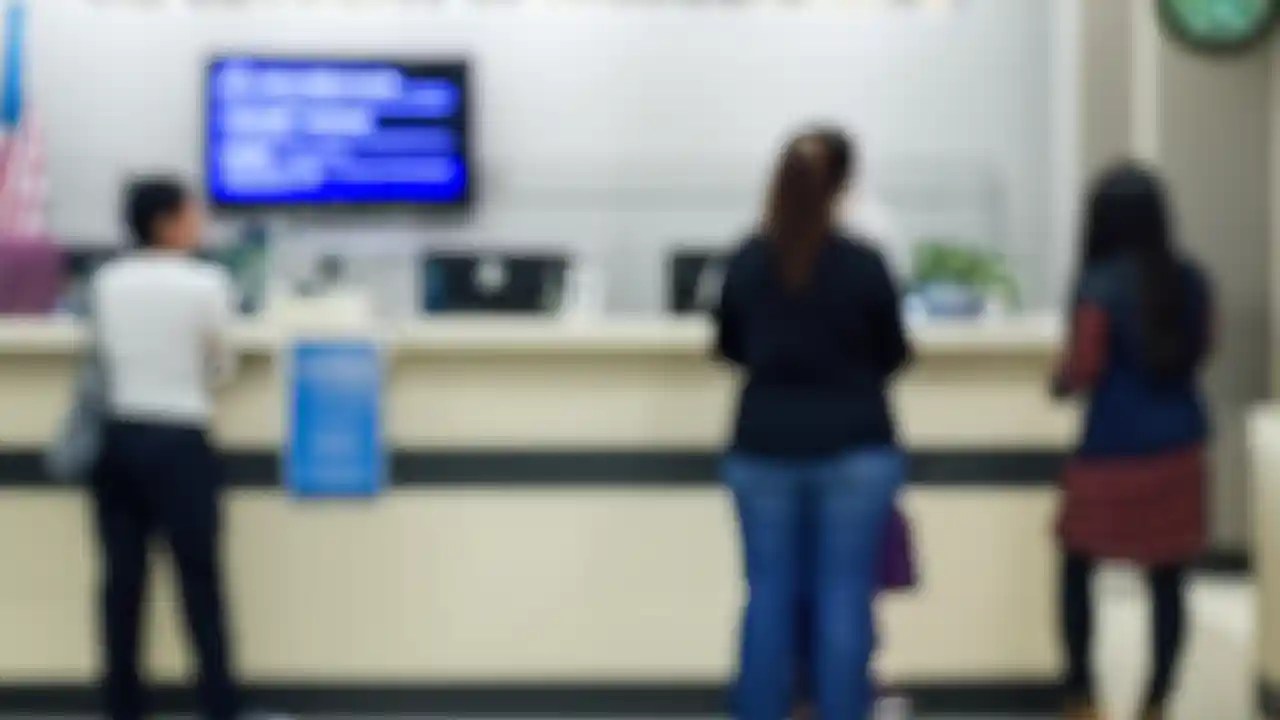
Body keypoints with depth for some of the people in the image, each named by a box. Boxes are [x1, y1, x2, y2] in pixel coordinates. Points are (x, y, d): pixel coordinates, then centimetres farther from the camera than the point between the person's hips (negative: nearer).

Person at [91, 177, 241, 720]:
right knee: (199, 576, 2)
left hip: (117, 436, 5)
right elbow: (221, 366, 2)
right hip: (175, 440, -5)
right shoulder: (205, 283, -8)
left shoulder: (106, 281, 5)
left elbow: (107, 351, 13)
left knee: (122, 575, 8)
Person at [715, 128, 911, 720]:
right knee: (844, 594, 3)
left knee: (770, 593, 8)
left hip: (765, 447, 2)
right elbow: (892, 355, 1)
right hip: (854, 448, -2)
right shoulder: (863, 264, -11)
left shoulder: (745, 262, -3)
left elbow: (728, 347, 11)